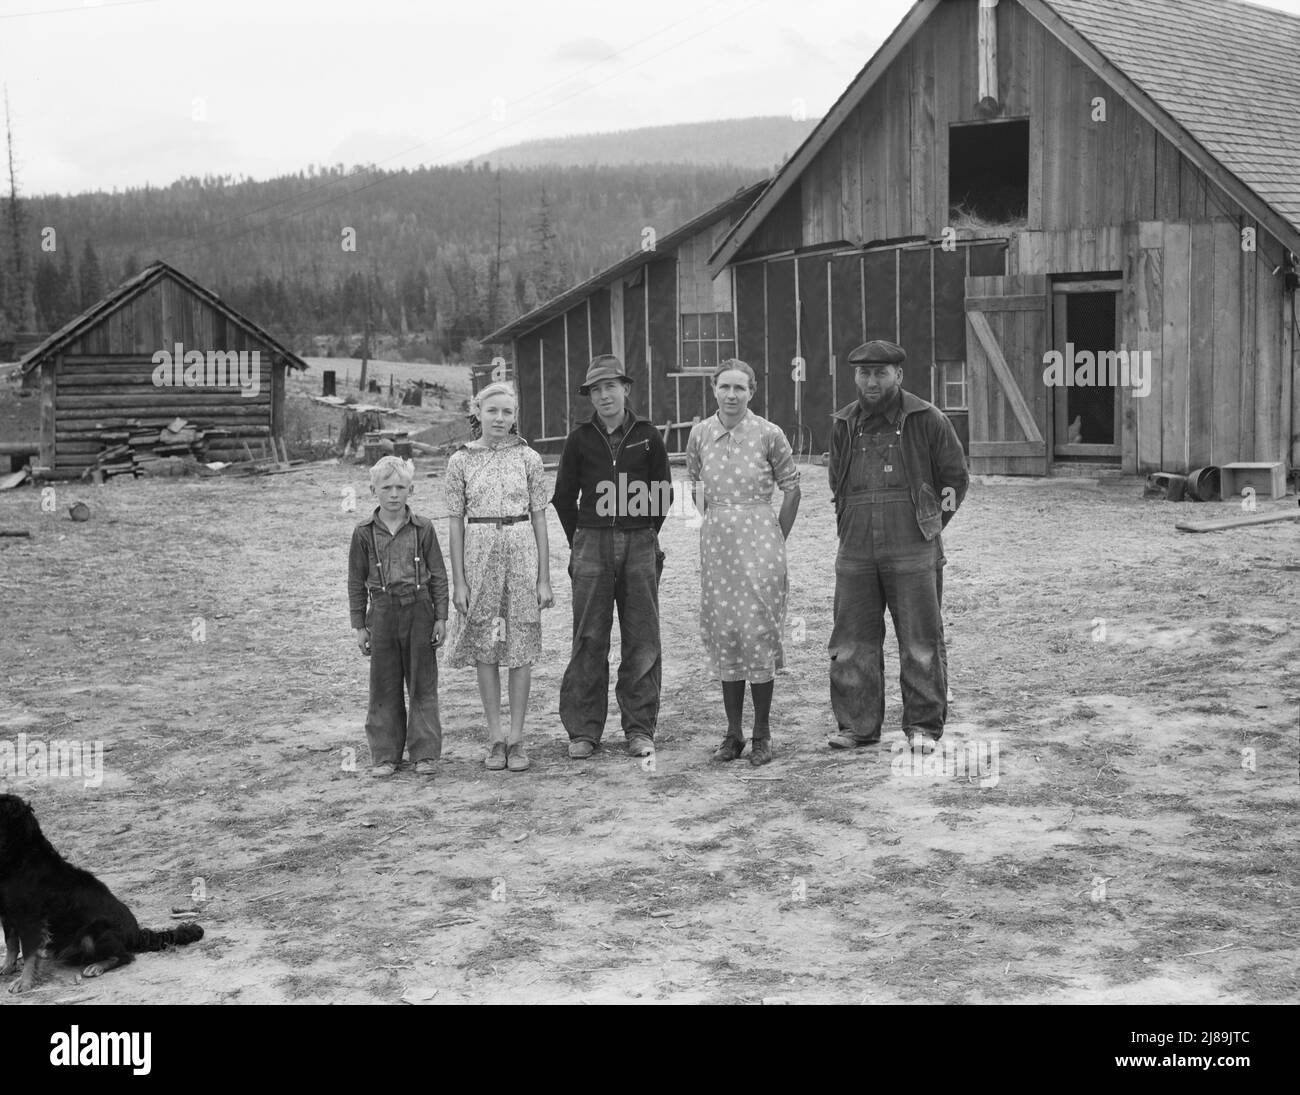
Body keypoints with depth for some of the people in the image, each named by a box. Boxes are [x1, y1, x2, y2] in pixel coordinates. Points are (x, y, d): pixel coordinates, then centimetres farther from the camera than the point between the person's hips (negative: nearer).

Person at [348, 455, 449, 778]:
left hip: (419, 611, -1)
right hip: (382, 614, 1)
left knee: (423, 685, 4)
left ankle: (425, 754, 11)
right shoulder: (364, 533, 1)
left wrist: (441, 617, 0)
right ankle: (385, 755, 14)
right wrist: (359, 625, 3)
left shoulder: (423, 528, -1)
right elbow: (356, 582, 6)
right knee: (384, 688, 6)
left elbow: (438, 576, 4)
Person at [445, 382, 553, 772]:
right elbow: (456, 522, 4)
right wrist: (458, 580, -2)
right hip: (479, 553, 0)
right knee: (484, 649, 3)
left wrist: (544, 578, 0)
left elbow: (539, 518, 4)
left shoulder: (528, 458, 3)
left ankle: (516, 738, 9)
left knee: (521, 648, 1)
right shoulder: (461, 461, 3)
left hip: (522, 551, 0)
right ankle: (495, 738, 12)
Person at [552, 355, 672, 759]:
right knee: (589, 639, -1)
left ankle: (640, 729, 9)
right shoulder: (580, 440, 5)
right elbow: (563, 495, 11)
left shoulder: (647, 436, 6)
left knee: (642, 639, 2)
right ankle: (583, 731, 4)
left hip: (640, 545, 1)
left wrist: (646, 536, 12)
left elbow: (663, 493, 12)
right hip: (592, 543, 0)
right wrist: (581, 541, 10)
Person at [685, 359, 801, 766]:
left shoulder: (768, 434, -6)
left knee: (757, 630, -4)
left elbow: (791, 488, 2)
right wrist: (708, 518, 13)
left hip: (758, 537, -3)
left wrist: (777, 540, 2)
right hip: (716, 539, 4)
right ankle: (733, 733, 14)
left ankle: (761, 734, 5)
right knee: (722, 633, 6)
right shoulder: (700, 434, 4)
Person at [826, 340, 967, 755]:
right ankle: (857, 724, 13)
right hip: (855, 550, 4)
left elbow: (955, 476, 7)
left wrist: (929, 528, 9)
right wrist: (854, 529, 15)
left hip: (912, 550, -4)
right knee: (852, 639, 4)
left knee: (921, 638, 0)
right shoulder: (844, 424, 9)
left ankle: (923, 725, 8)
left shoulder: (926, 419, -2)